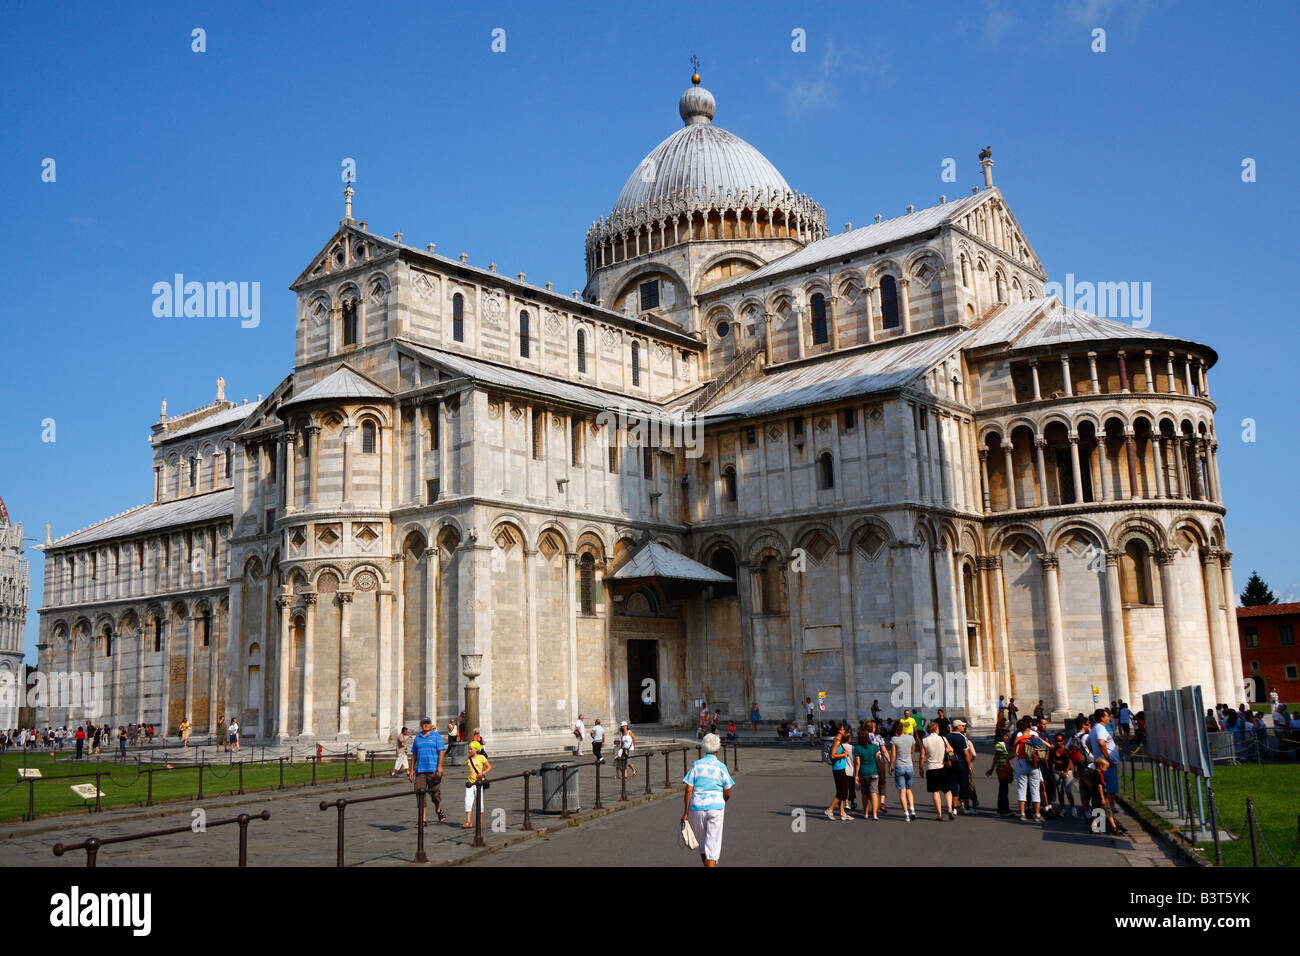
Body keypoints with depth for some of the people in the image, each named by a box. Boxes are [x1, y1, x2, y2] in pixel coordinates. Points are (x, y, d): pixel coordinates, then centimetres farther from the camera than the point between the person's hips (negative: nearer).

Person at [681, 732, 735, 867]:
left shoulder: (696, 765, -3)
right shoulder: (721, 767, -5)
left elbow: (689, 790, -6)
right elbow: (728, 793, 1)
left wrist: (686, 811, 0)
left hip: (697, 806, 2)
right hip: (716, 806, -2)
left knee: (702, 842, 18)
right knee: (713, 844, 2)